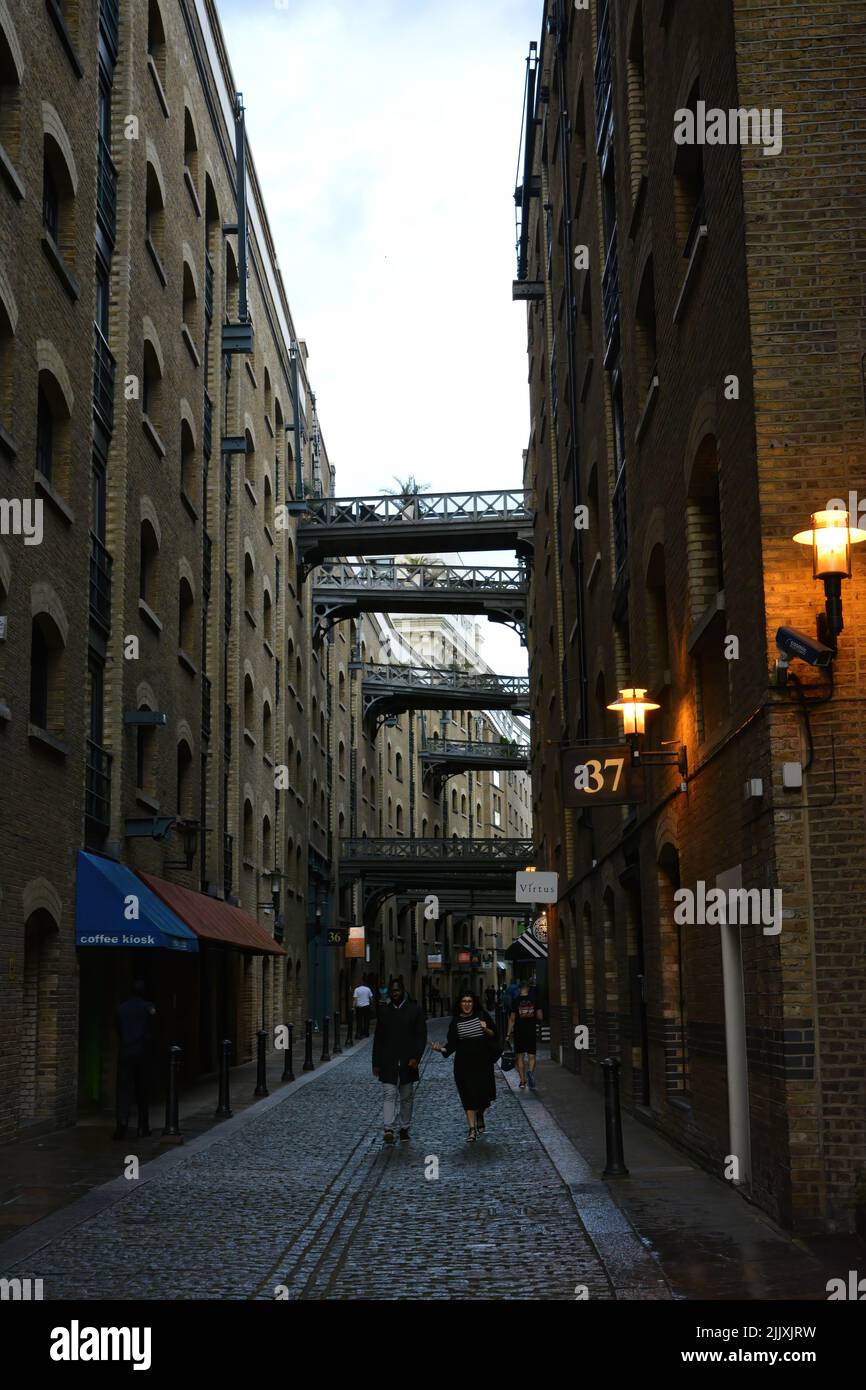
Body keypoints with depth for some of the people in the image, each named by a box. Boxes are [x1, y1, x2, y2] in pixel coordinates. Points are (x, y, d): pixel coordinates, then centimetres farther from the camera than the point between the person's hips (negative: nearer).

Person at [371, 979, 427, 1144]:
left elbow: (421, 1035, -2)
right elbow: (378, 1038, 9)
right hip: (388, 1062, 0)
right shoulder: (384, 1011, 6)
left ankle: (404, 1128, 18)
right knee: (389, 1094, -9)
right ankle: (388, 1129, -14)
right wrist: (376, 1063, 5)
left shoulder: (414, 1009, 0)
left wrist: (416, 1057, -13)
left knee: (406, 1097, 8)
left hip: (407, 1062, 0)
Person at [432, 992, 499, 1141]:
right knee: (468, 1096, -3)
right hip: (464, 1064, 0)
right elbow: (452, 1044, 0)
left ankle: (480, 1115, 36)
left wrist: (486, 1030, -16)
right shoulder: (455, 1022, 2)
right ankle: (472, 1129, 2)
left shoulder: (482, 1016, 1)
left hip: (483, 1062, 0)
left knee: (484, 1093, 4)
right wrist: (442, 1049, -18)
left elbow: (494, 1035, 4)